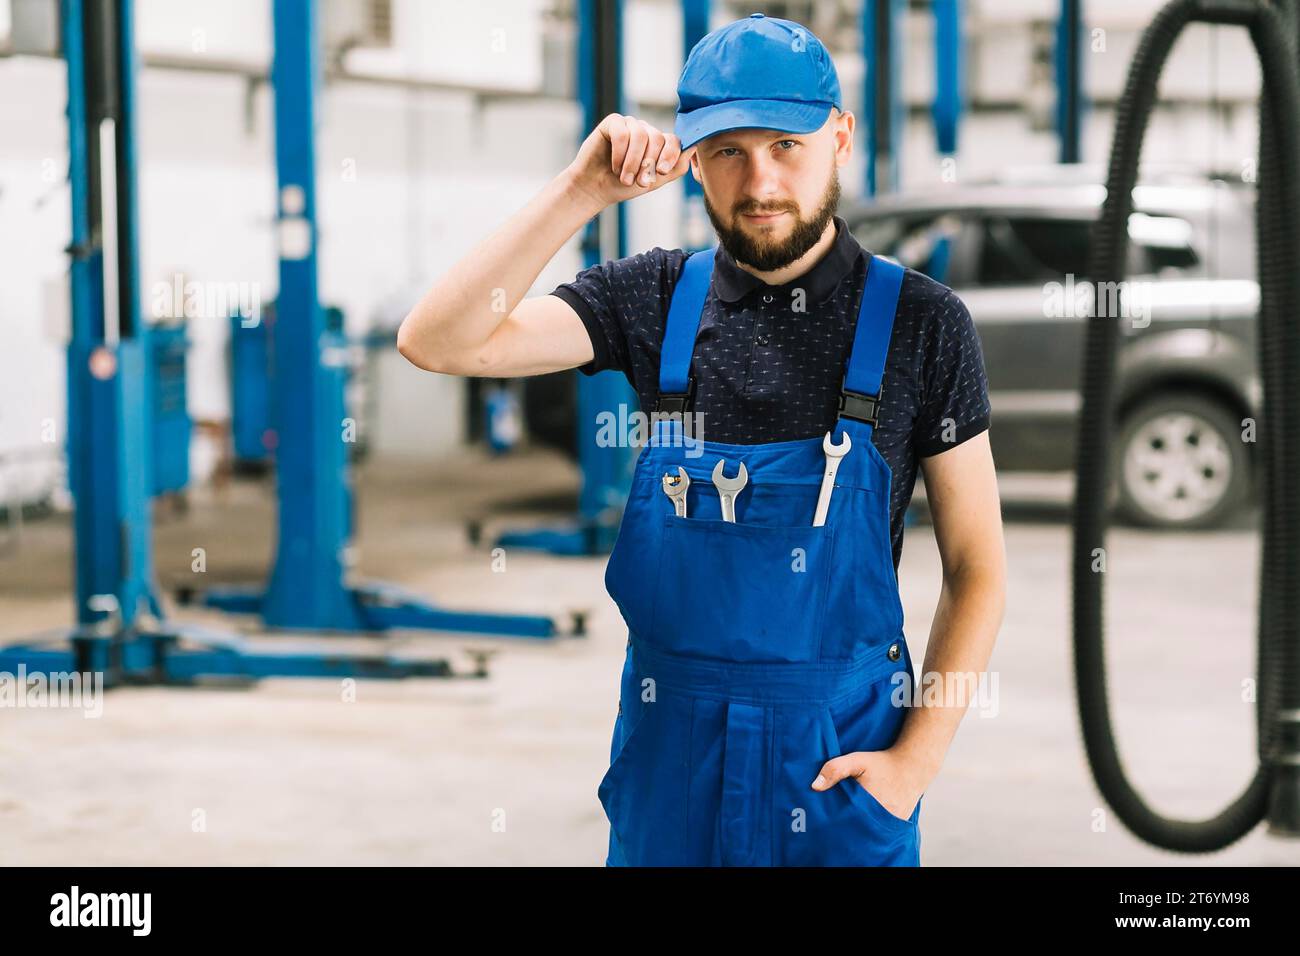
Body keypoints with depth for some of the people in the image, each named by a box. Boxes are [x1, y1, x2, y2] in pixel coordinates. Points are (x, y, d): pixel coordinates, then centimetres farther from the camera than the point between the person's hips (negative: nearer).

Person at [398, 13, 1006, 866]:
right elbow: (437, 342, -11)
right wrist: (581, 193, -19)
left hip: (842, 748, -2)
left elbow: (977, 568, -2)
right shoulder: (657, 299, 0)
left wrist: (914, 763, -10)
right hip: (671, 739, 2)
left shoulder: (920, 322, -6)